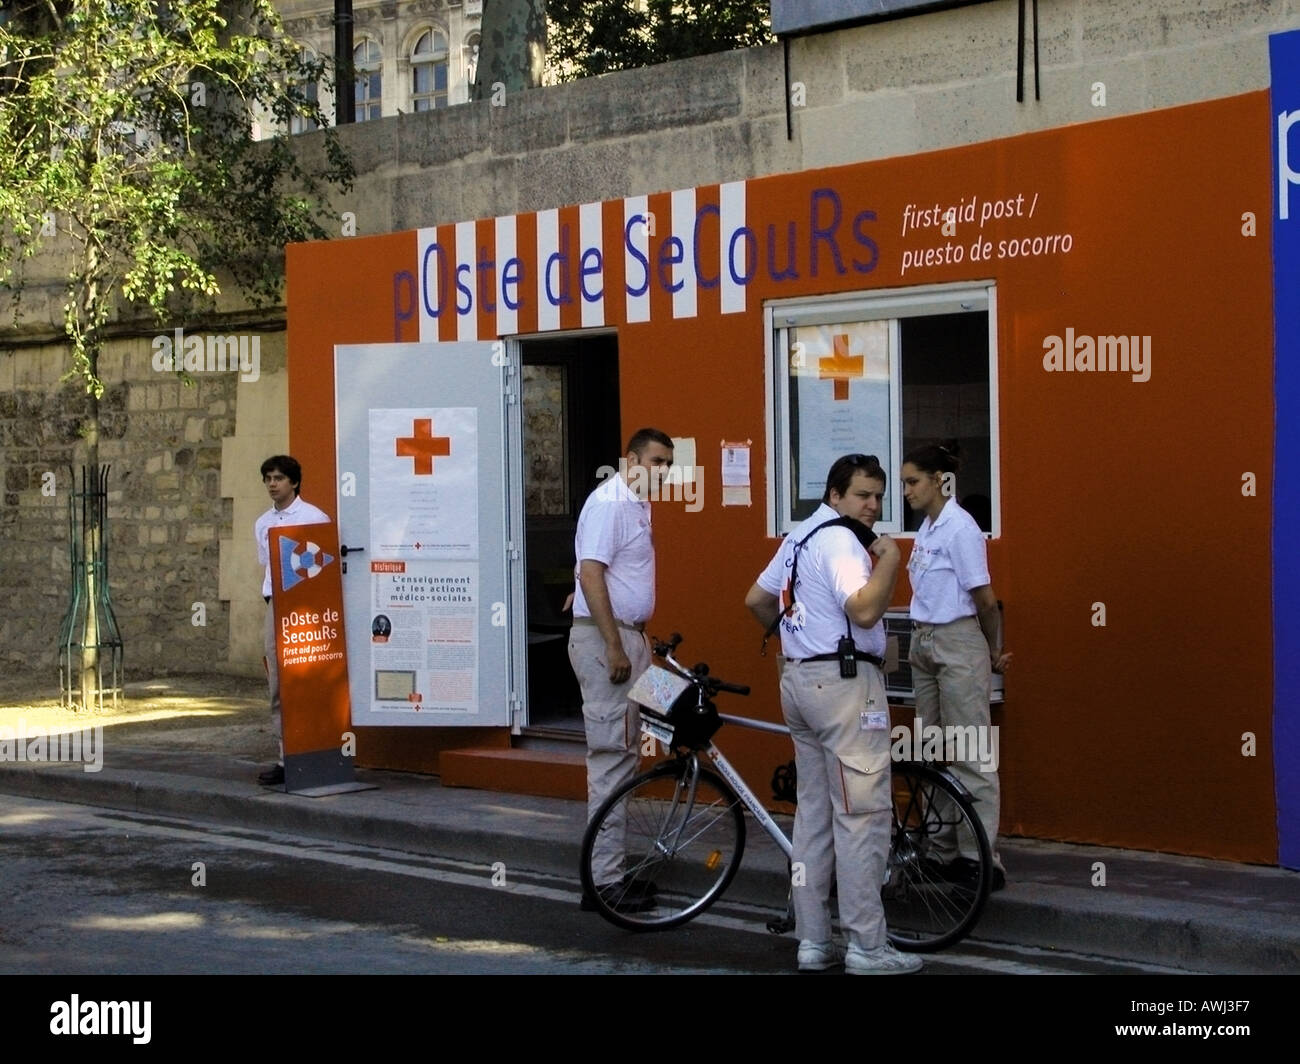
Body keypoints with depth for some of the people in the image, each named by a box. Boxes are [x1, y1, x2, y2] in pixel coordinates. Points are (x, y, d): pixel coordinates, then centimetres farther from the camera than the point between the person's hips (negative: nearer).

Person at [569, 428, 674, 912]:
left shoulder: (636, 504, 17)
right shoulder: (609, 504, -14)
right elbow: (591, 574, -22)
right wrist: (614, 647, -24)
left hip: (628, 636, 11)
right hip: (605, 639, -11)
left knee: (623, 756, 12)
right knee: (611, 758, -9)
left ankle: (610, 868, 18)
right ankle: (604, 881, -7)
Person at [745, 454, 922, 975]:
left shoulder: (799, 536, 16)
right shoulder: (840, 540, -14)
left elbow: (757, 600, 25)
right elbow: (863, 610, -28)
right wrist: (889, 560, -16)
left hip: (800, 679, 10)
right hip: (845, 682, -10)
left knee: (813, 811, 12)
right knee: (862, 814, -6)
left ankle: (813, 941, 16)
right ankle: (866, 947, -4)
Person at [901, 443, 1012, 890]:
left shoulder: (959, 528, -15)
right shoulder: (927, 528, 11)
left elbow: (985, 601, -12)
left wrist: (993, 653, -1)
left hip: (958, 645, -9)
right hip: (925, 645, 9)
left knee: (970, 754, -7)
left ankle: (982, 859, -4)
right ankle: (943, 851, 19)